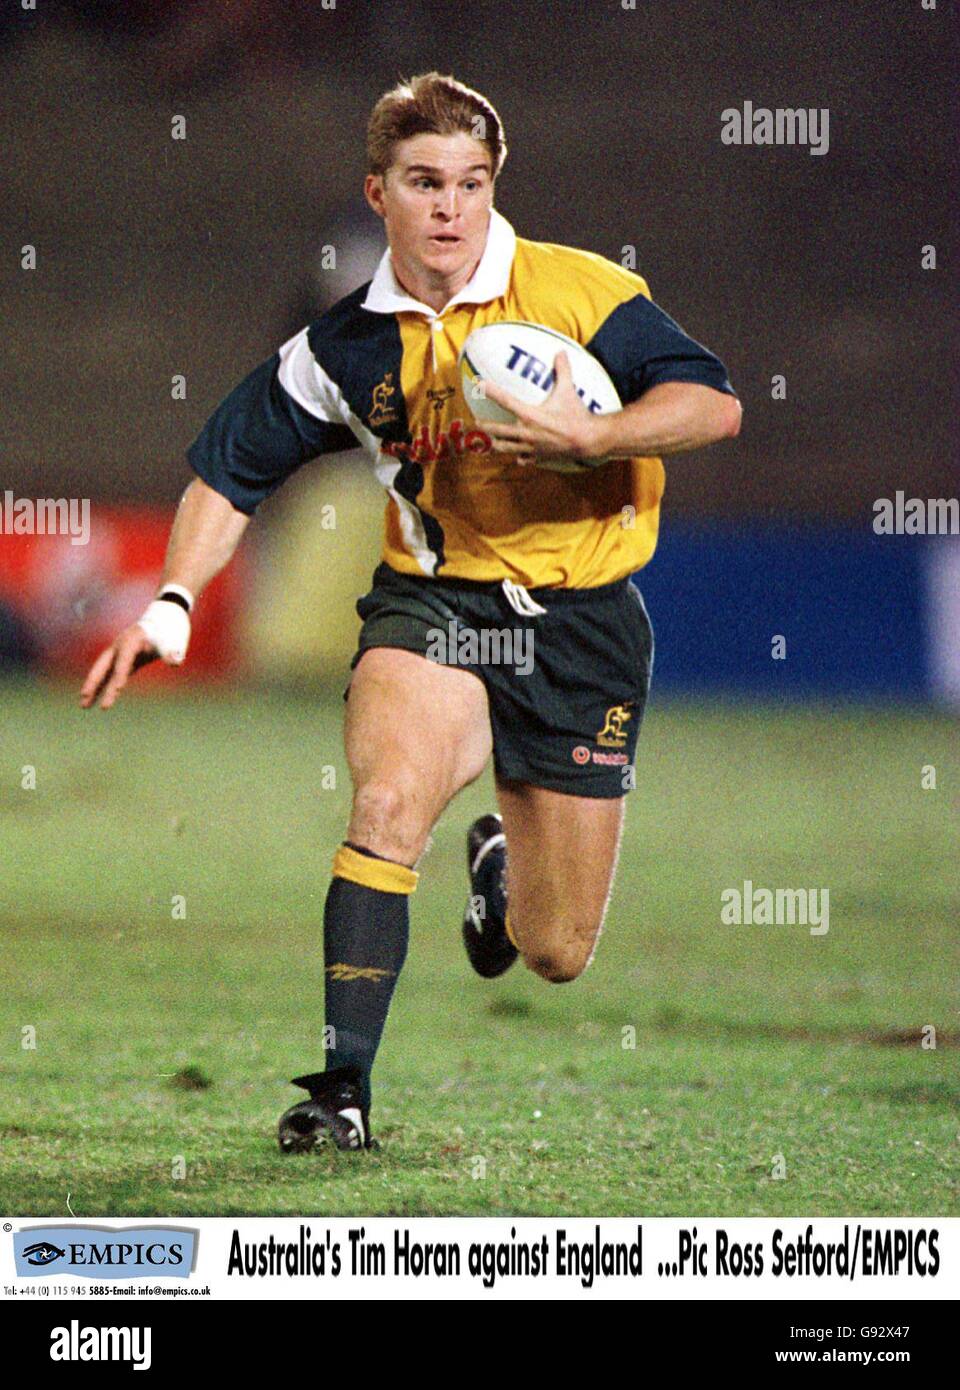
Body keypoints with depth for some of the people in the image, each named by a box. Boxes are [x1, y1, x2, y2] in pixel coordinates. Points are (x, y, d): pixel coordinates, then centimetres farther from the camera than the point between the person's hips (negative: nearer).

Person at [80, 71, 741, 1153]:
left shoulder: (578, 292, -10)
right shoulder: (346, 349, -2)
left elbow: (713, 404, -14)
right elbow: (231, 468, 9)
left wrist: (590, 437, -28)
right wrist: (172, 605, -3)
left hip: (581, 618, -1)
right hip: (431, 599, 1)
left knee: (555, 957, 6)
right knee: (388, 801, -32)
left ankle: (502, 859, 45)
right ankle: (341, 1085, -25)